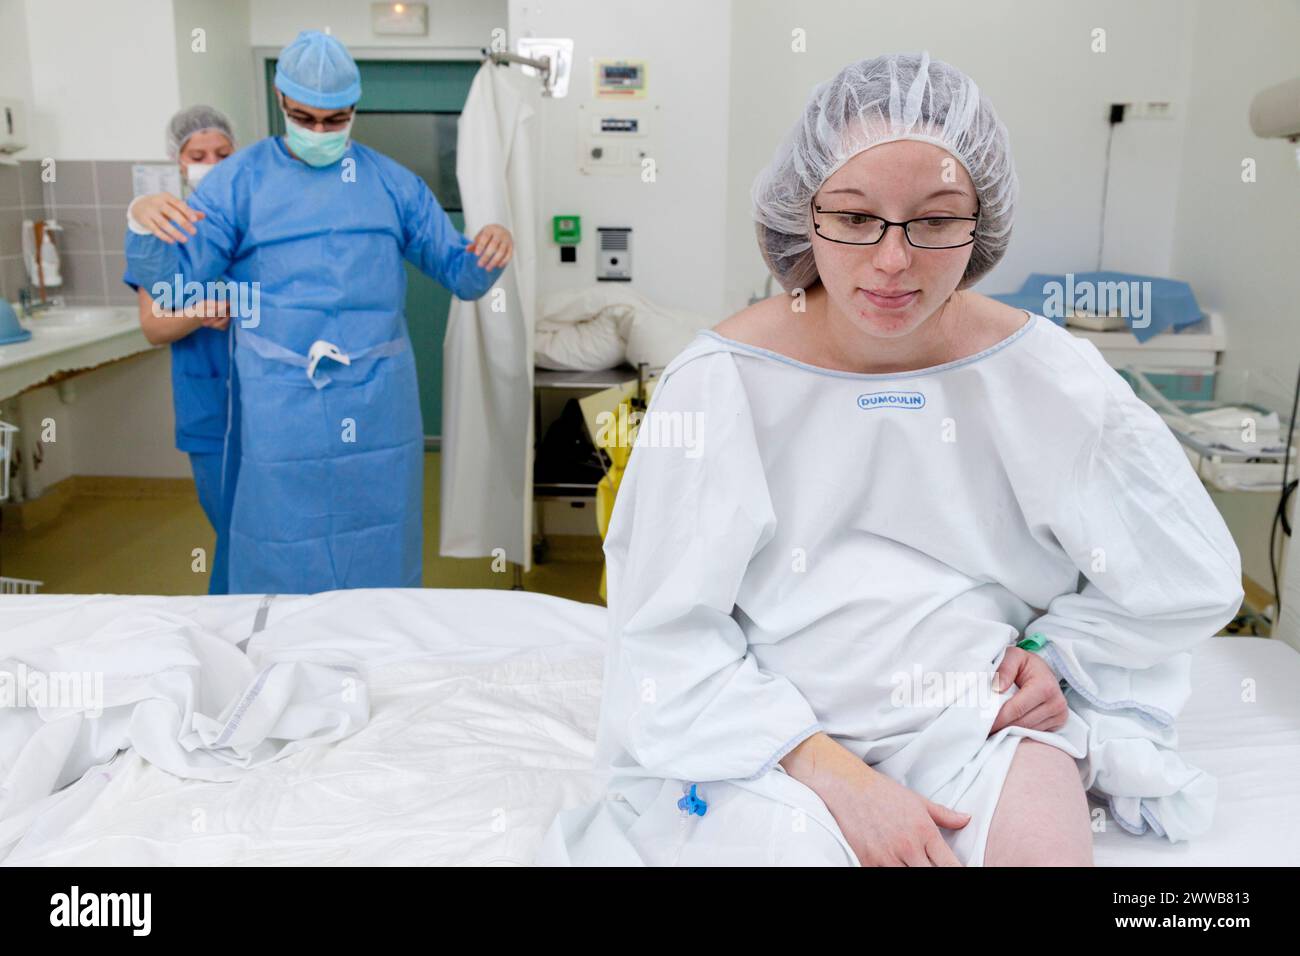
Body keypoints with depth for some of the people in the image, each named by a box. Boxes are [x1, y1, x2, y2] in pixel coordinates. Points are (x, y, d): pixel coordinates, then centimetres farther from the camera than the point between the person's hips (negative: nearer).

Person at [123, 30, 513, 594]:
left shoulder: (393, 183, 10)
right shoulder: (239, 179, 5)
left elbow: (461, 273, 11)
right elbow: (174, 276, -3)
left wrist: (491, 250, -12)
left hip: (379, 405, 2)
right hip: (281, 408, -2)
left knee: (380, 553, 12)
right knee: (282, 556, 5)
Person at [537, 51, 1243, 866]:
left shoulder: (1045, 375, -8)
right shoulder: (723, 379, -14)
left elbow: (1190, 575, 6)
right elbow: (669, 636, -14)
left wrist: (1057, 651, -5)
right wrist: (833, 775, -22)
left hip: (977, 702, 1)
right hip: (771, 727, 0)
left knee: (1038, 840, -25)